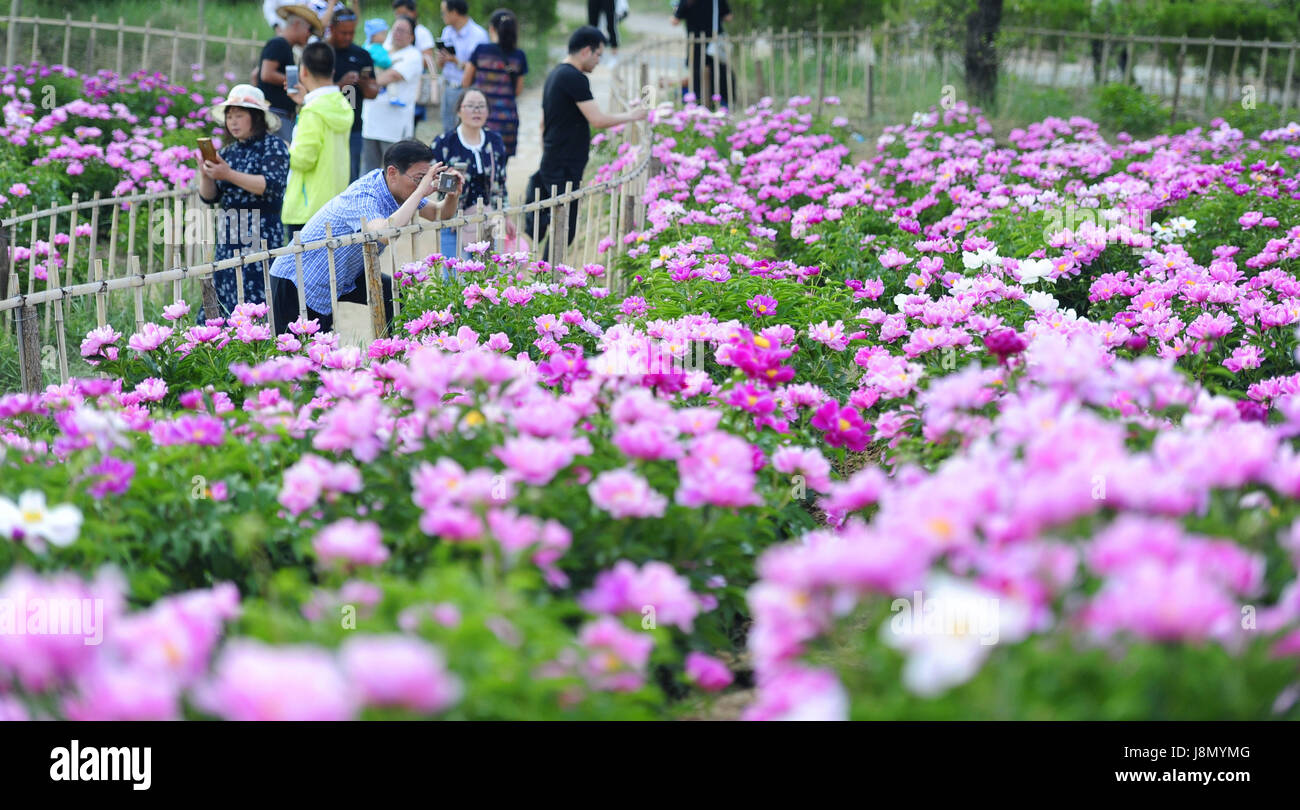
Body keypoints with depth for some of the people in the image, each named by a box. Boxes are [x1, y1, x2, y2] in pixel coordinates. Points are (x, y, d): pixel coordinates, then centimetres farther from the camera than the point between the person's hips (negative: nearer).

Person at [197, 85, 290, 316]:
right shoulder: (228, 152, 16)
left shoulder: (274, 147, -2)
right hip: (229, 241, 6)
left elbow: (271, 187, -16)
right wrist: (206, 174, -6)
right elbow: (209, 197, 14)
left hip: (261, 237, -6)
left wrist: (230, 175, -20)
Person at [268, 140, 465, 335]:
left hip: (342, 276, 9)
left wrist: (453, 195, -17)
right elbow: (385, 233, -52)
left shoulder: (399, 189, -5)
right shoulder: (362, 197, -32)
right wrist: (422, 190, -44)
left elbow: (438, 215, 7)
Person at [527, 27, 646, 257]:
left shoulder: (555, 75, 17)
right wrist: (631, 116, -6)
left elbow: (544, 123, 23)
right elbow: (598, 120, -19)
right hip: (564, 169, -10)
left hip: (552, 166, 10)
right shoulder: (574, 78, -15)